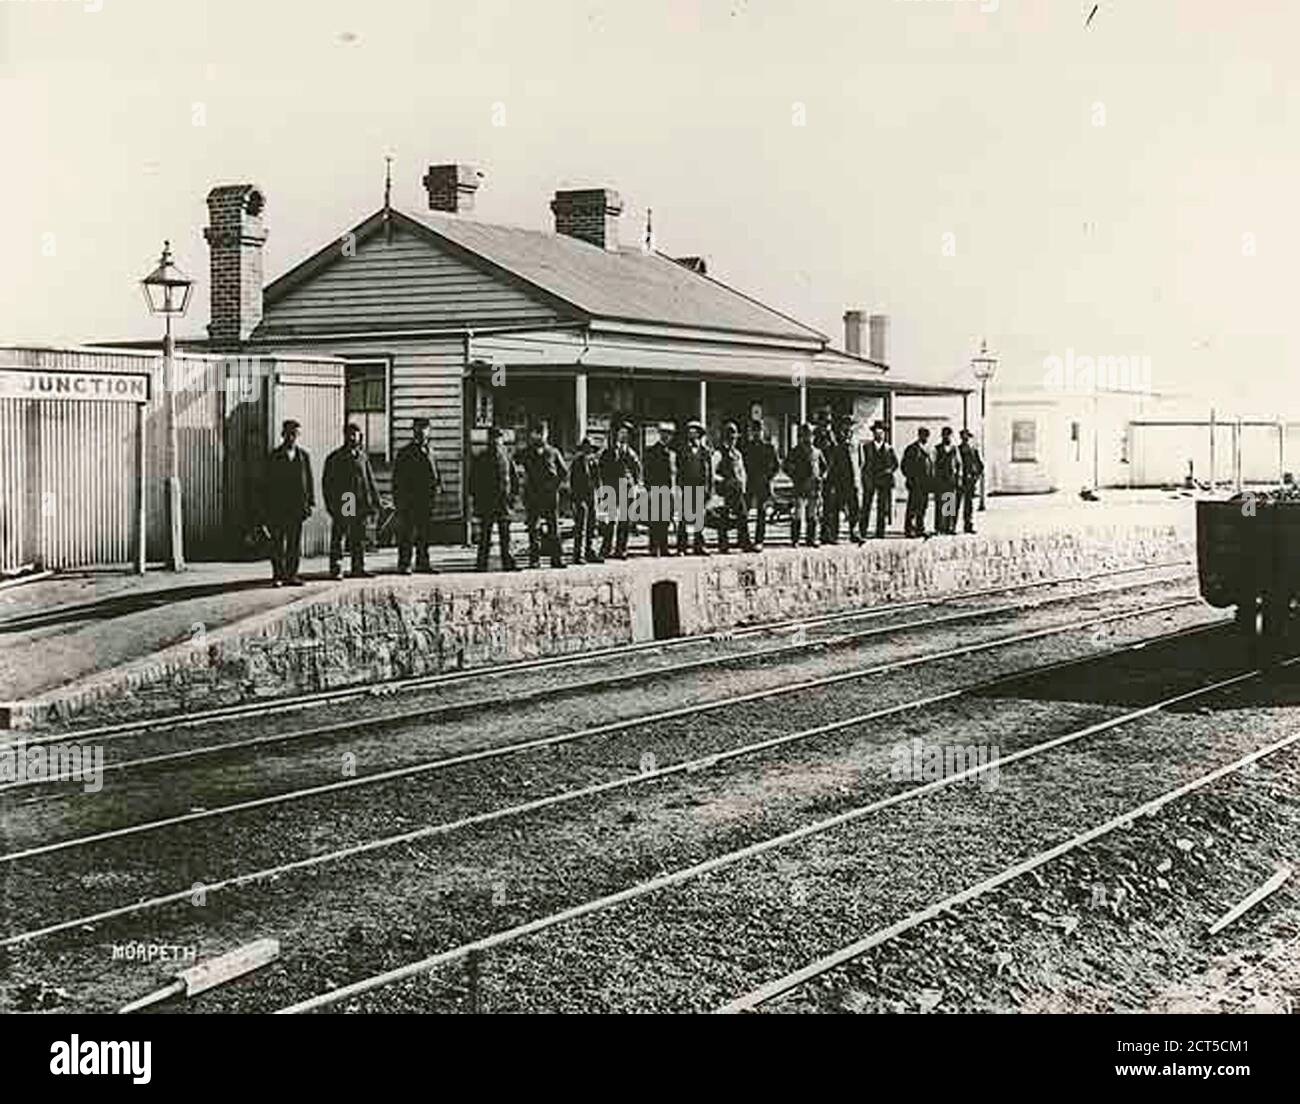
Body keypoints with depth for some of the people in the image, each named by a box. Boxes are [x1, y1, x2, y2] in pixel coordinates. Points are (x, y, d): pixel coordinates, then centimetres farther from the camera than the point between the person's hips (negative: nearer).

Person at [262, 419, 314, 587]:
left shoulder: (304, 455, 10)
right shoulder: (274, 456, 5)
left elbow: (309, 480, 11)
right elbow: (268, 483, 4)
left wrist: (311, 502, 3)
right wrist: (265, 508, -1)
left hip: (297, 505, 2)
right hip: (277, 505, -2)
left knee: (295, 543, 2)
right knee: (278, 543, -1)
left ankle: (291, 575, 6)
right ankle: (277, 575, 5)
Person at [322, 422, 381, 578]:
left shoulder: (363, 456, 12)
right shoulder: (334, 458, 1)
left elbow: (370, 480, 17)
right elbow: (326, 482, 1)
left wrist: (375, 500, 12)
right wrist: (330, 504, -6)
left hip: (359, 505, 4)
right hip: (341, 504, -4)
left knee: (358, 538, 9)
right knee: (337, 537, -4)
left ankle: (358, 568, 15)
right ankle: (335, 569, -2)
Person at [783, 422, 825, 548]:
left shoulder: (817, 451, 12)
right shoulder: (795, 451, 0)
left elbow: (824, 466, 23)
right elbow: (787, 467, 0)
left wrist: (822, 476, 6)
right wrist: (796, 479, -7)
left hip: (814, 487, 4)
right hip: (801, 487, -4)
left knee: (812, 514, 7)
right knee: (798, 514, -9)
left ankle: (811, 538, 12)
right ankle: (794, 539, -5)